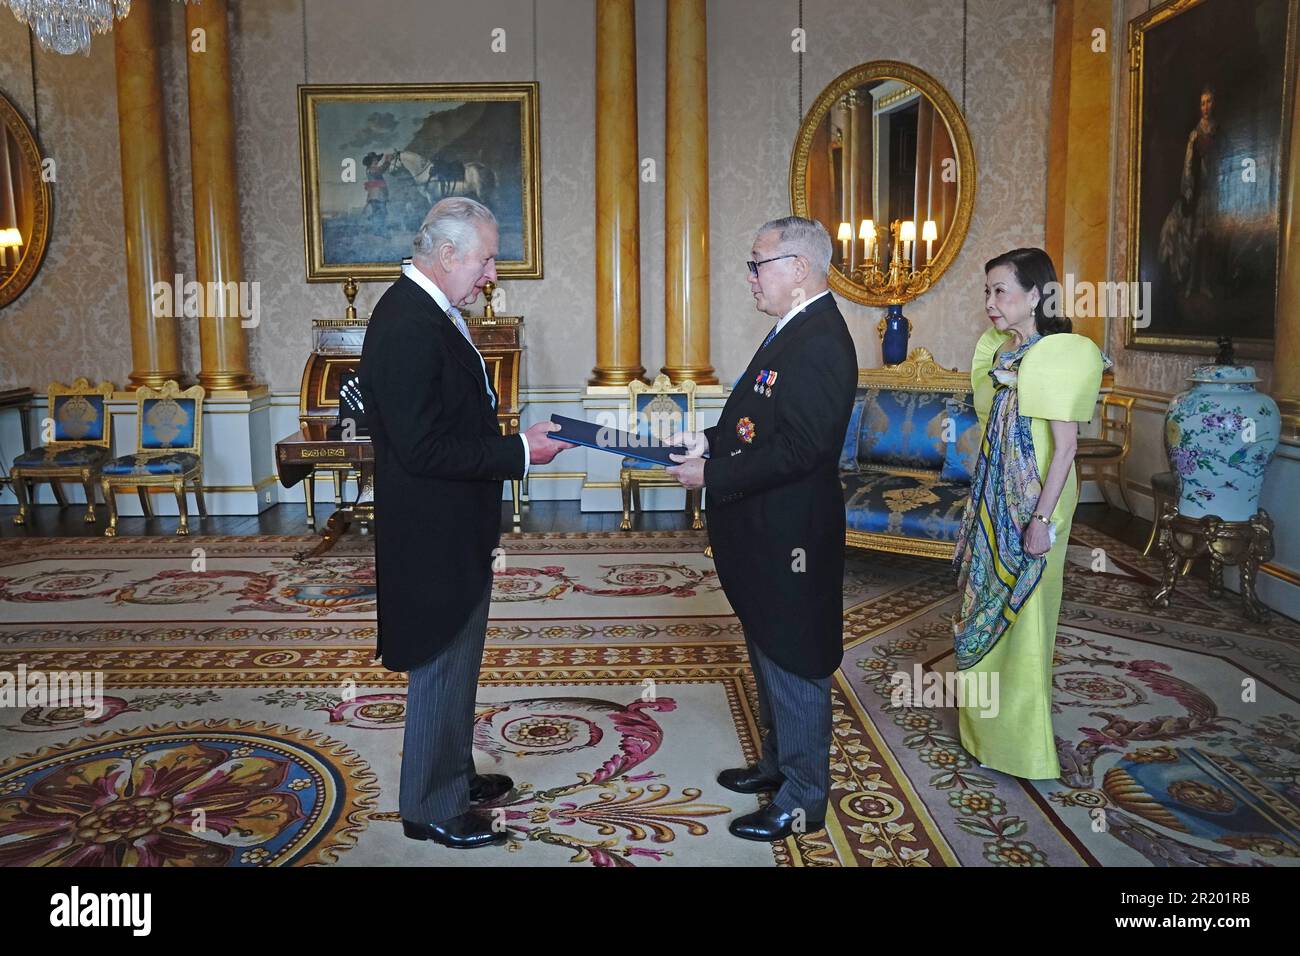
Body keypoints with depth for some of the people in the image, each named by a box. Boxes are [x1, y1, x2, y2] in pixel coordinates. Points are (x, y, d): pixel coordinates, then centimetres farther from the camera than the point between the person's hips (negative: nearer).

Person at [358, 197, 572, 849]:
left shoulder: (430, 310, 9)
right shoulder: (407, 325, -23)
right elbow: (423, 449, -27)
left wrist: (512, 437, 7)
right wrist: (519, 452, -21)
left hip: (453, 530, 10)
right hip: (434, 535, -10)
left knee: (455, 663, 22)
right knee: (441, 668, 5)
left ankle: (454, 775, 40)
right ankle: (432, 809, 23)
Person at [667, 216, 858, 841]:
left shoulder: (820, 342, -22)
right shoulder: (795, 330, 11)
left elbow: (796, 449, -28)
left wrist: (712, 474, -21)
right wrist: (710, 442, 4)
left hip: (791, 541, -10)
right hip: (766, 535, 10)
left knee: (795, 668, 4)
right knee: (770, 657, 23)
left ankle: (803, 801, 20)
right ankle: (778, 763, 41)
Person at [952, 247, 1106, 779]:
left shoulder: (1060, 355, -15)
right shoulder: (1001, 350, 8)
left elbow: (1066, 444, -18)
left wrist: (1042, 519, -22)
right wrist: (982, 507, 15)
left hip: (1031, 506, -8)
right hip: (994, 501, 8)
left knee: (1020, 615, 2)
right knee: (987, 608, 15)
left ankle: (1021, 741, 18)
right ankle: (987, 725, 31)